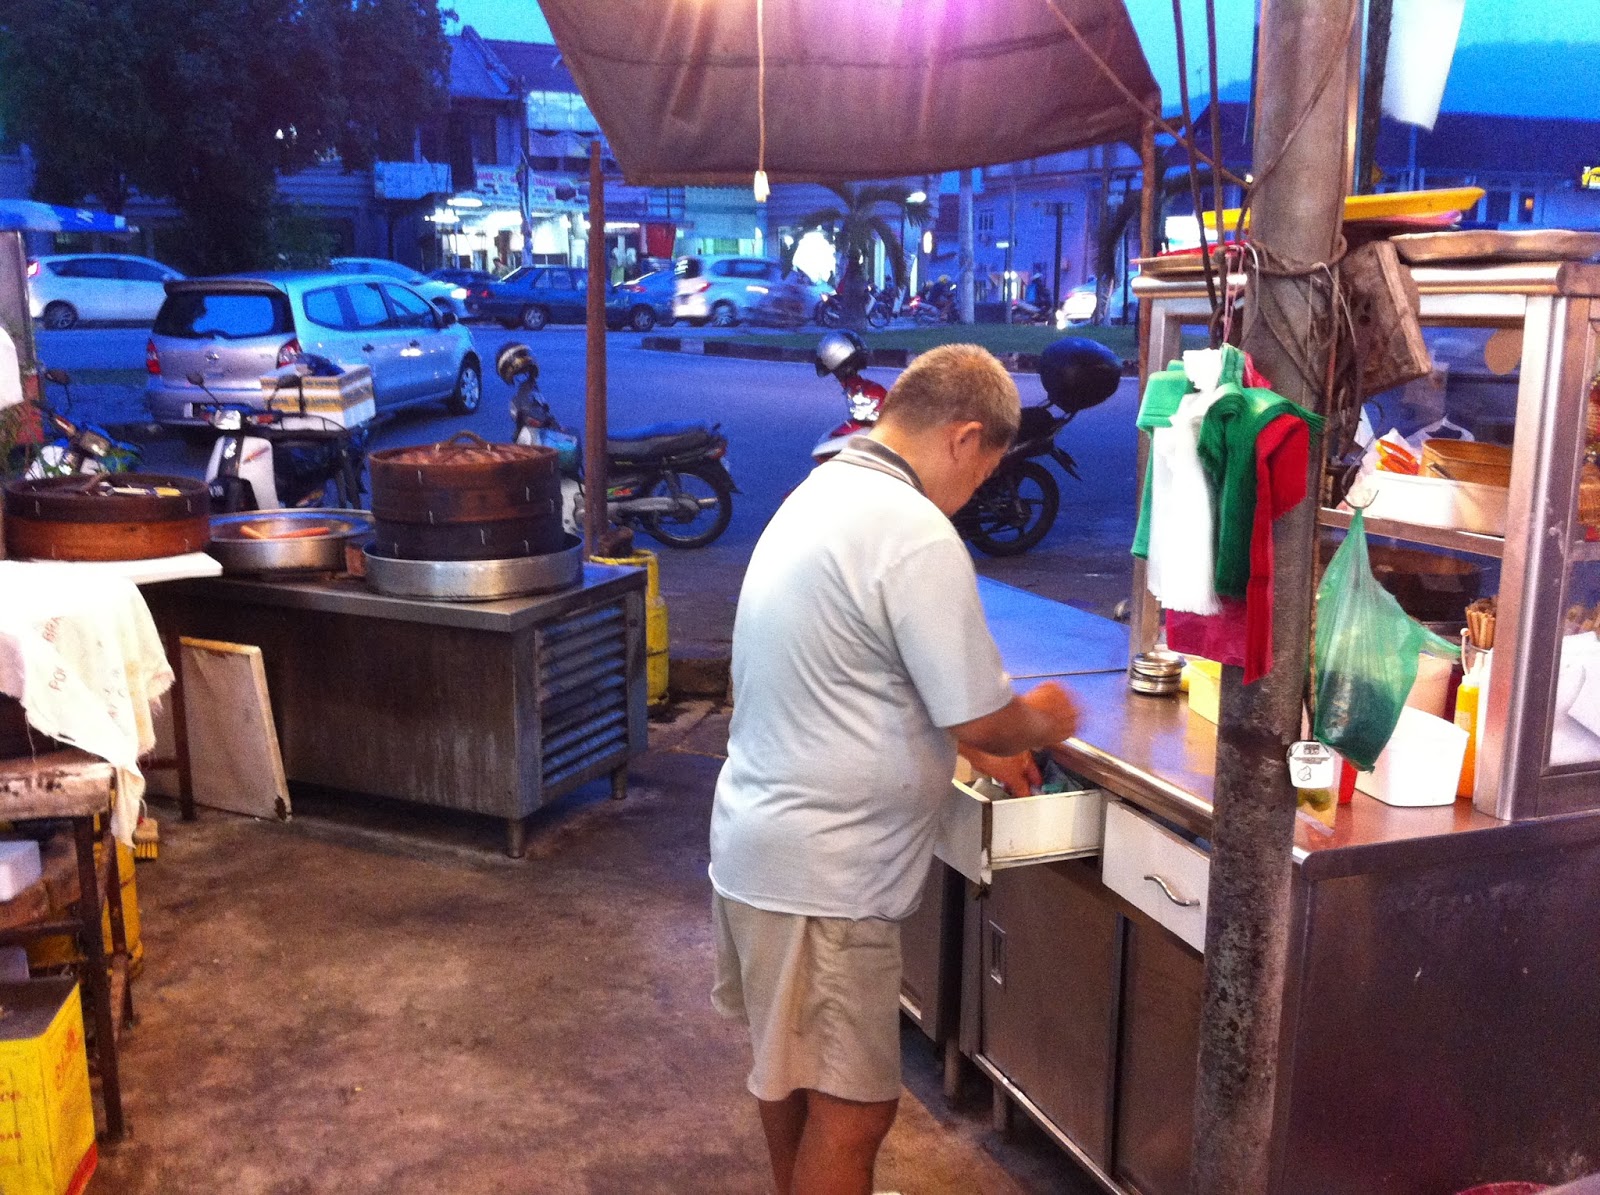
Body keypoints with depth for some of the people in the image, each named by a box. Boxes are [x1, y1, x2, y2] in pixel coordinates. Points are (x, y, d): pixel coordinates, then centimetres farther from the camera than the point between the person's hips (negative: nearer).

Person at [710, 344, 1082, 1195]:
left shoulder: (821, 493, 9)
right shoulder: (917, 536, -22)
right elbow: (980, 720, -18)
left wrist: (982, 745, 20)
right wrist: (1036, 724, 4)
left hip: (759, 839, 10)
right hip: (825, 870, -10)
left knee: (791, 1072, 25)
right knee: (852, 1107, 5)